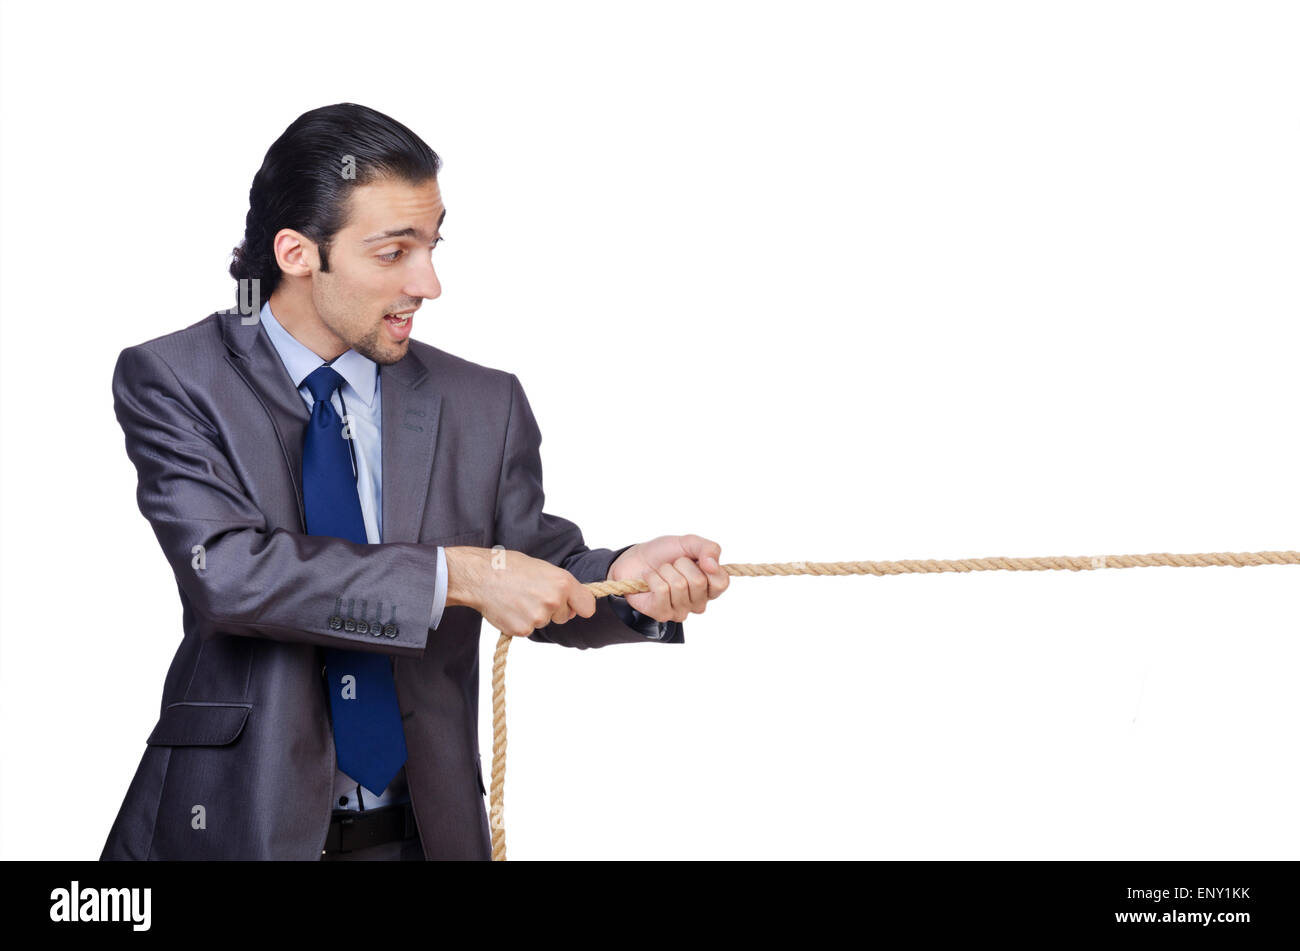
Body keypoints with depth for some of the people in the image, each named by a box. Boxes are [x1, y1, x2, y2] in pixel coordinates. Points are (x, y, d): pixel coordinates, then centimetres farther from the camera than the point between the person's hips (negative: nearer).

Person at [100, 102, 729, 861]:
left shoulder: (485, 406, 0)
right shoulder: (172, 381, -8)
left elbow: (546, 574, 6)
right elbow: (227, 571, -21)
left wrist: (624, 578, -17)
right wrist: (456, 576, -25)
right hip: (235, 821, -2)